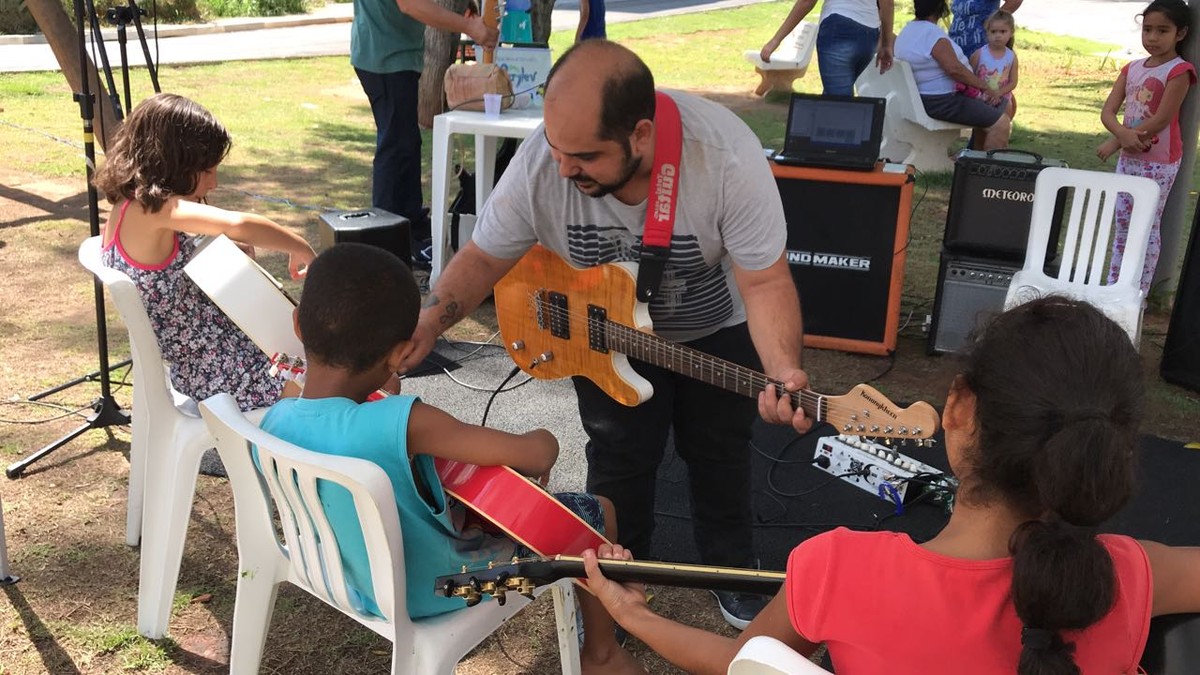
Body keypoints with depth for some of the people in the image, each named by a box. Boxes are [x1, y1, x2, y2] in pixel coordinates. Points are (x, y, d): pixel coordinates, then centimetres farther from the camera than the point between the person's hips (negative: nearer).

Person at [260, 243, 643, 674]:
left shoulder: (277, 419, -17)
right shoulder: (403, 423, -38)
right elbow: (540, 453, -31)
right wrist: (541, 439, -10)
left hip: (355, 577, 7)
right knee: (597, 513, 7)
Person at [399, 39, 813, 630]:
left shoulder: (726, 154, -37)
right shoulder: (541, 162, -31)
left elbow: (765, 279, -29)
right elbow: (484, 258, -15)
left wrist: (783, 371, -46)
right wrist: (429, 323, -31)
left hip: (718, 327, 0)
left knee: (718, 453, 10)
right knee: (620, 459, 2)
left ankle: (731, 571, 38)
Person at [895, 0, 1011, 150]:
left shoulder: (909, 29, 13)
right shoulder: (932, 32, -19)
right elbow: (954, 69, -26)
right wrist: (986, 87, -16)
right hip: (942, 102, -11)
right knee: (1000, 123, -13)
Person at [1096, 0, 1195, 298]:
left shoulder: (1180, 71, -12)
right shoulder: (1132, 68, 7)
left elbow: (1160, 120, -18)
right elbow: (1107, 112, 0)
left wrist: (1114, 143, -14)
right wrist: (1123, 133, -22)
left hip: (1159, 162, -7)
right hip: (1129, 158, 7)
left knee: (1147, 228, -1)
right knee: (1122, 224, 13)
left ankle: (1137, 296, 5)